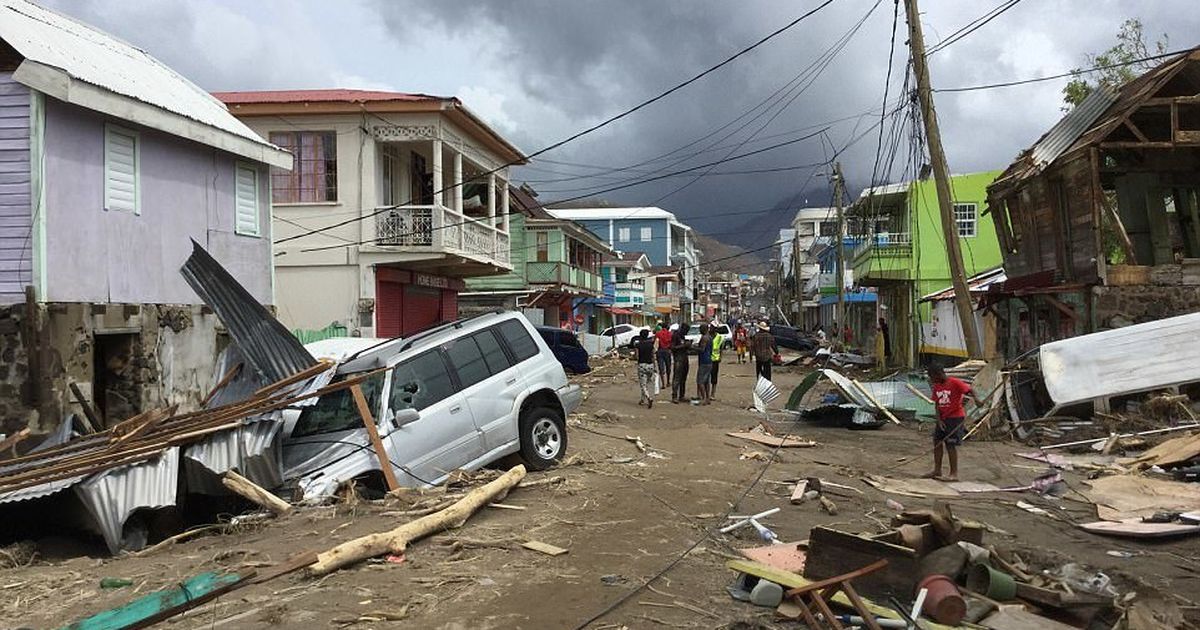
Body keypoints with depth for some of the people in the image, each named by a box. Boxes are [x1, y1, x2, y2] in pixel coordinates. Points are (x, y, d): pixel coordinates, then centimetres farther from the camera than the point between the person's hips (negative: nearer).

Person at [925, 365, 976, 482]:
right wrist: (939, 420, -3)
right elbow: (937, 404, 7)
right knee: (937, 442, 10)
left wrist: (976, 398, -37)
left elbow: (969, 390, -16)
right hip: (942, 418, 8)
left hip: (955, 417, -8)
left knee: (950, 445, -8)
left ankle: (954, 474, -3)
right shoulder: (937, 386, 8)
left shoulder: (955, 383, -12)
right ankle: (937, 471, 21)